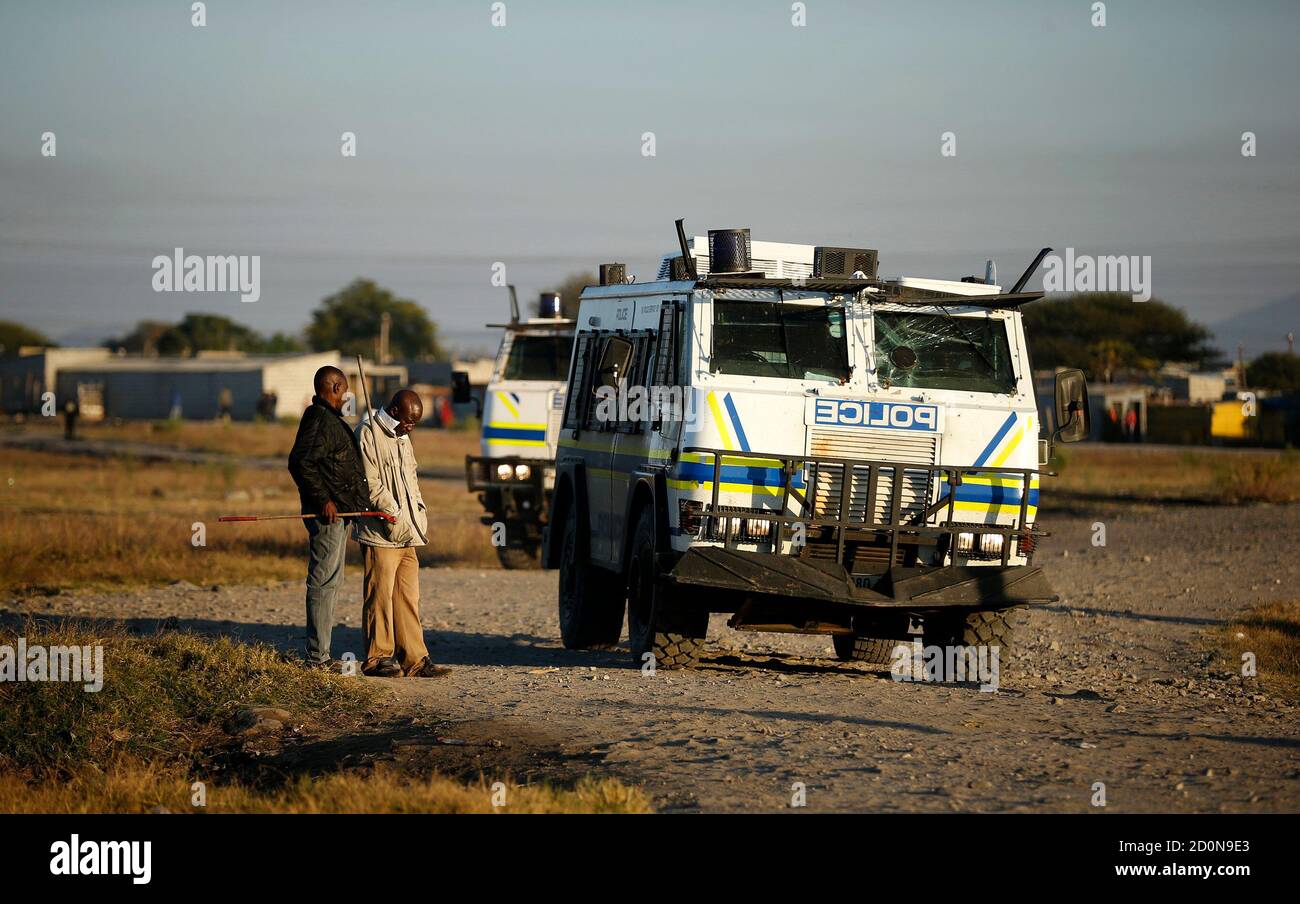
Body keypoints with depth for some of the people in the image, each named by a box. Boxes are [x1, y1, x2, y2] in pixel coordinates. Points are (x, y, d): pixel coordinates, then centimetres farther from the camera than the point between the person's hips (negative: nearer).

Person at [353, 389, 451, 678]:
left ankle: (415, 660, 7)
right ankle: (377, 658, 1)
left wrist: (419, 511, 14)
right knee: (380, 596, -5)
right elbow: (370, 483, -14)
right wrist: (394, 514, -16)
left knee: (409, 598, 6)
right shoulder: (368, 434, -7)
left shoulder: (402, 438, 21)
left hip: (406, 535, 8)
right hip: (380, 534, -8)